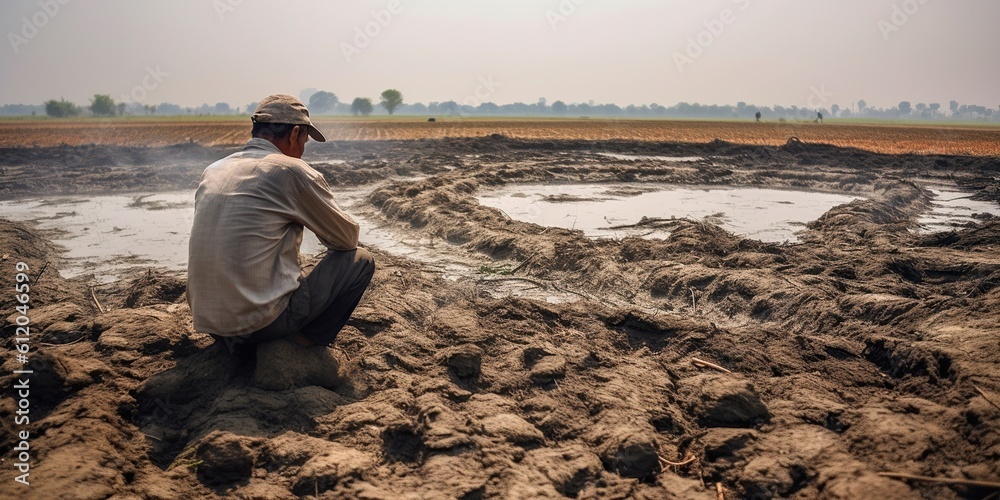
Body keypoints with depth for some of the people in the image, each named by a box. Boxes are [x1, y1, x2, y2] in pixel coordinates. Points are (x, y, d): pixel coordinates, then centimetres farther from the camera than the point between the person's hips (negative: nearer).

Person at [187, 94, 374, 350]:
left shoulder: (213, 171, 9)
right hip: (261, 322, -8)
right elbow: (348, 238, 1)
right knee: (360, 260, 5)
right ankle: (307, 343, 9)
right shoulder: (292, 171, -11)